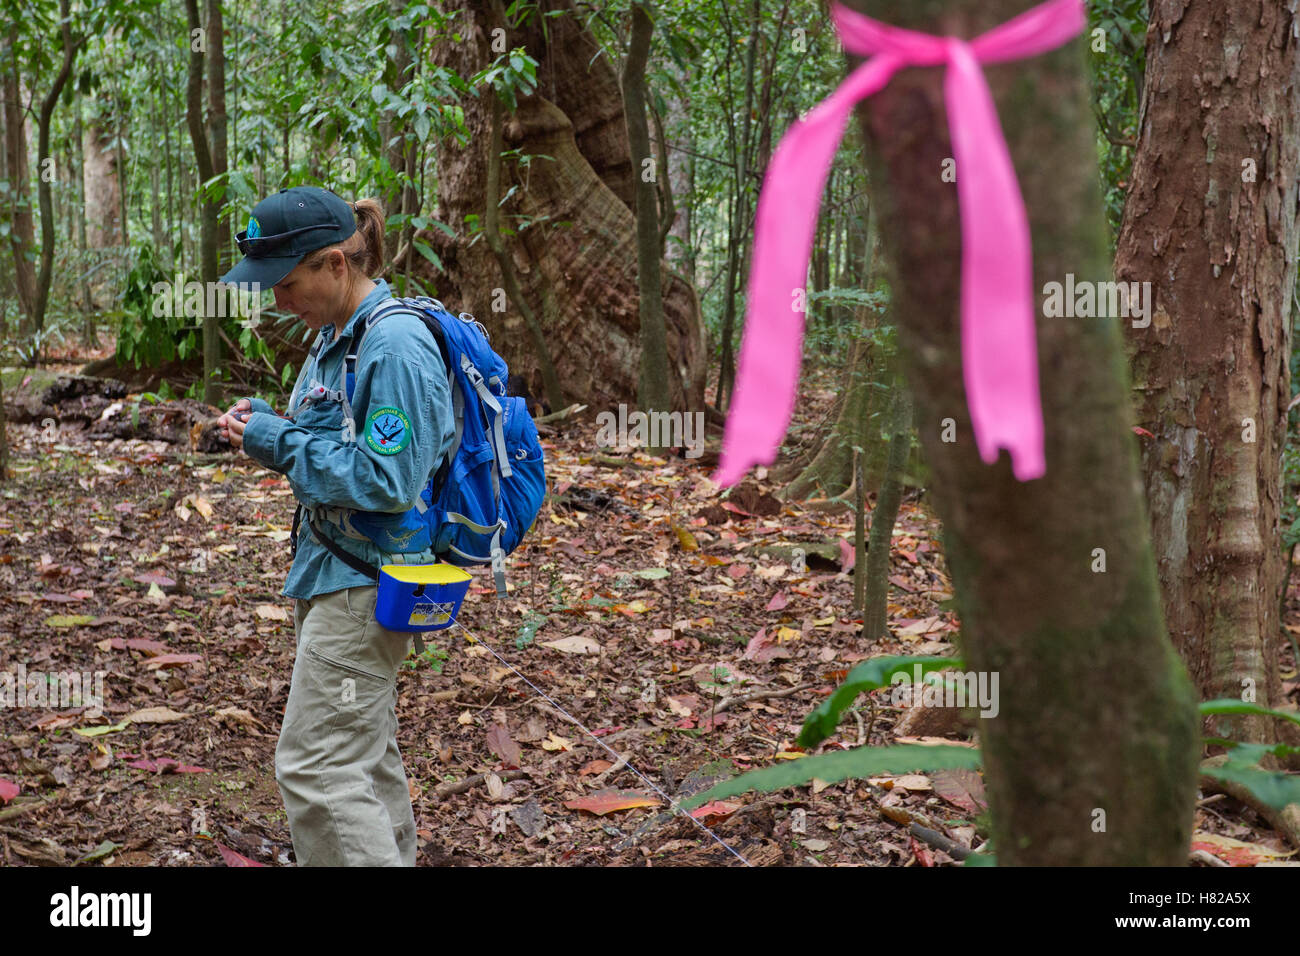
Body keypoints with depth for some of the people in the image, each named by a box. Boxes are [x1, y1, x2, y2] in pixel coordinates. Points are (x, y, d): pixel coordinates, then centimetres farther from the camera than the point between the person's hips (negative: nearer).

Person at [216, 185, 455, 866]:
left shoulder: (397, 345, -21)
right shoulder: (335, 335, 9)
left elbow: (389, 478, -25)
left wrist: (280, 441, -17)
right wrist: (264, 423, 1)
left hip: (365, 579, -10)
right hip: (336, 569, 10)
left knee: (314, 766, -8)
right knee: (365, 753, 20)